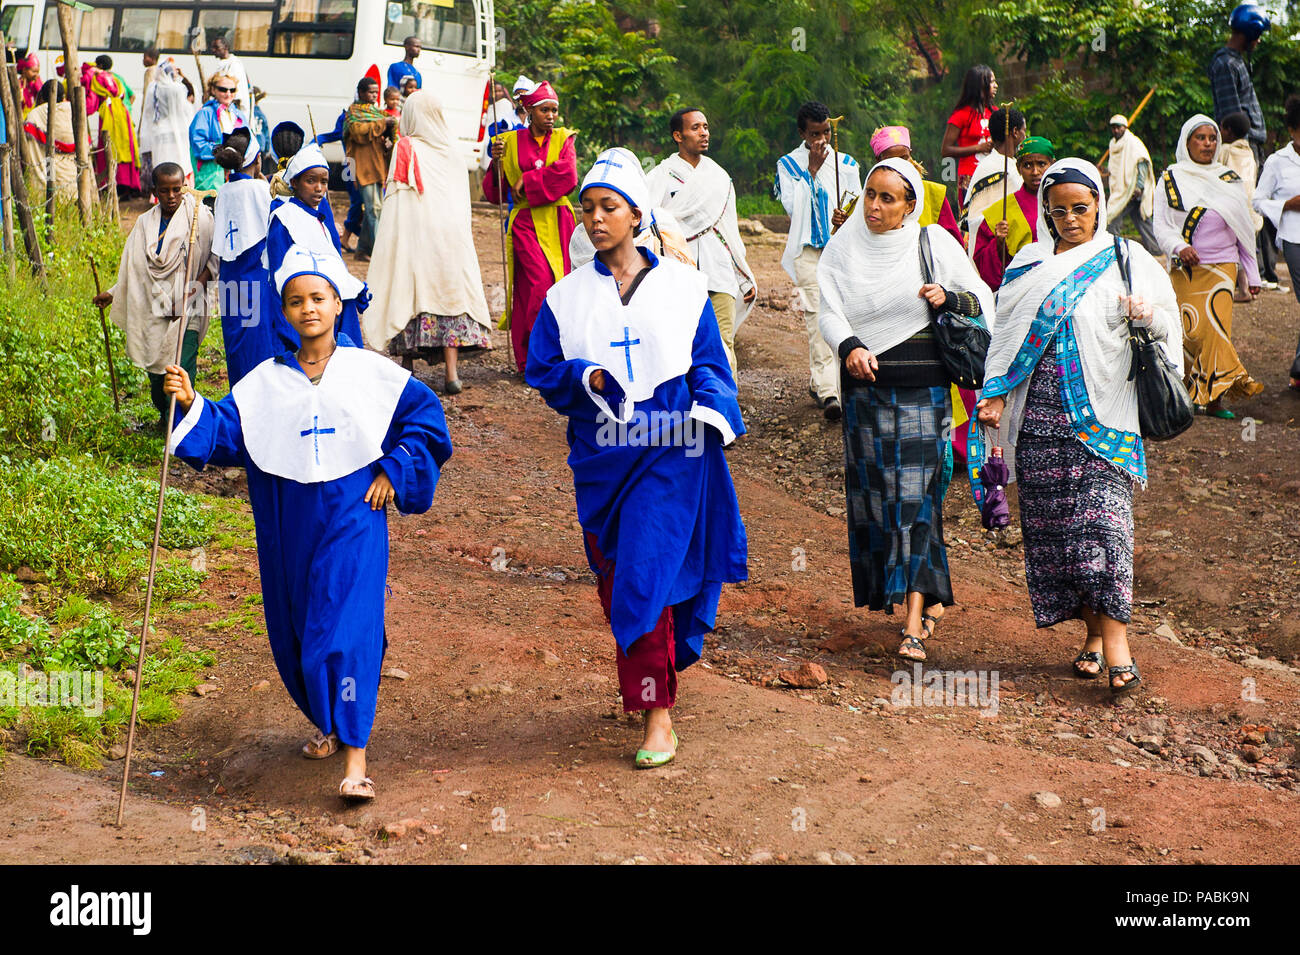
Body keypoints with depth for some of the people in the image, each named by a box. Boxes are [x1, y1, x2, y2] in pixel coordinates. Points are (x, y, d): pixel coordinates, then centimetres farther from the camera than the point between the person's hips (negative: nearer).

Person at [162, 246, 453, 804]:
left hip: (352, 522, -3)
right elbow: (225, 435, 4)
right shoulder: (264, 383, 7)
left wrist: (394, 470, 0)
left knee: (347, 630, -13)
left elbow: (425, 415, 8)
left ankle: (355, 758, -12)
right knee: (295, 635, 11)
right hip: (289, 528, 3)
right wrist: (191, 406, -13)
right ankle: (329, 725, 36)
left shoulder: (371, 373, 1)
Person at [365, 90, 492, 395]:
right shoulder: (452, 148, 7)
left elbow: (396, 196, -4)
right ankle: (451, 373, -5)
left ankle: (407, 366, 10)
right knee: (451, 291, 3)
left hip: (415, 231, -3)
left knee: (411, 292, 7)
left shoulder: (405, 148, -4)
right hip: (451, 231, 3)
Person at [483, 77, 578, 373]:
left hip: (557, 222, 2)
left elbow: (567, 175, -11)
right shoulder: (510, 142, 6)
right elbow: (494, 193, 6)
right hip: (526, 223, -2)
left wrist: (526, 182, -10)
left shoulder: (563, 139, 8)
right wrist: (497, 162, -11)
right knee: (541, 283, -15)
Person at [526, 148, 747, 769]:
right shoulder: (566, 297, 8)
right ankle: (645, 684, 29)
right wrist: (585, 378, -13)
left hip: (669, 451, -3)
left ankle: (658, 716, -6)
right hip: (601, 455, 3)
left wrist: (713, 409, -13)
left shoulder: (682, 287, 4)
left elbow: (708, 365, 5)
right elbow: (543, 372, 6)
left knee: (646, 575, -11)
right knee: (615, 579, 8)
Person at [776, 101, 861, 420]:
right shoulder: (788, 164, 7)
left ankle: (818, 381, 19)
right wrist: (811, 170, -8)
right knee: (818, 316, -14)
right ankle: (827, 391, -20)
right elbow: (792, 206, -4)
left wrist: (847, 218, -13)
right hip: (808, 251, -3)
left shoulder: (846, 164, 11)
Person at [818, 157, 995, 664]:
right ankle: (928, 593, 25)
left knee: (915, 494, -10)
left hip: (923, 385, -3)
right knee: (876, 491, 5)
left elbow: (983, 301, 5)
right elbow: (830, 312, -4)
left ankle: (914, 623, -12)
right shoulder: (842, 248, 6)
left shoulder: (935, 243, 1)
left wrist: (949, 298, -17)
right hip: (865, 384, 3)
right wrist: (850, 347, -25)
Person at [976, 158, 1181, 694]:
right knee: (1050, 522, 1)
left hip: (1102, 413, -3)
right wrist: (995, 396, 5)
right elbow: (1006, 333, 16)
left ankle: (1115, 646, -15)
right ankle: (1094, 634, 12)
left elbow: (1168, 322, 5)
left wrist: (1147, 315, -18)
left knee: (1102, 516, -14)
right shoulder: (1030, 264, 16)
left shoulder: (1126, 259, 7)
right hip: (1041, 416, 4)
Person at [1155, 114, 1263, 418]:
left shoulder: (1229, 180, 12)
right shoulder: (1171, 179, 4)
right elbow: (1161, 225, -3)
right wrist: (1179, 247, -24)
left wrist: (1252, 274, 14)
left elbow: (1244, 231, 16)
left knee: (1215, 326, -12)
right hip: (1186, 268, -1)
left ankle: (1212, 396, -6)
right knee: (1192, 329, -7)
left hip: (1223, 265, 1)